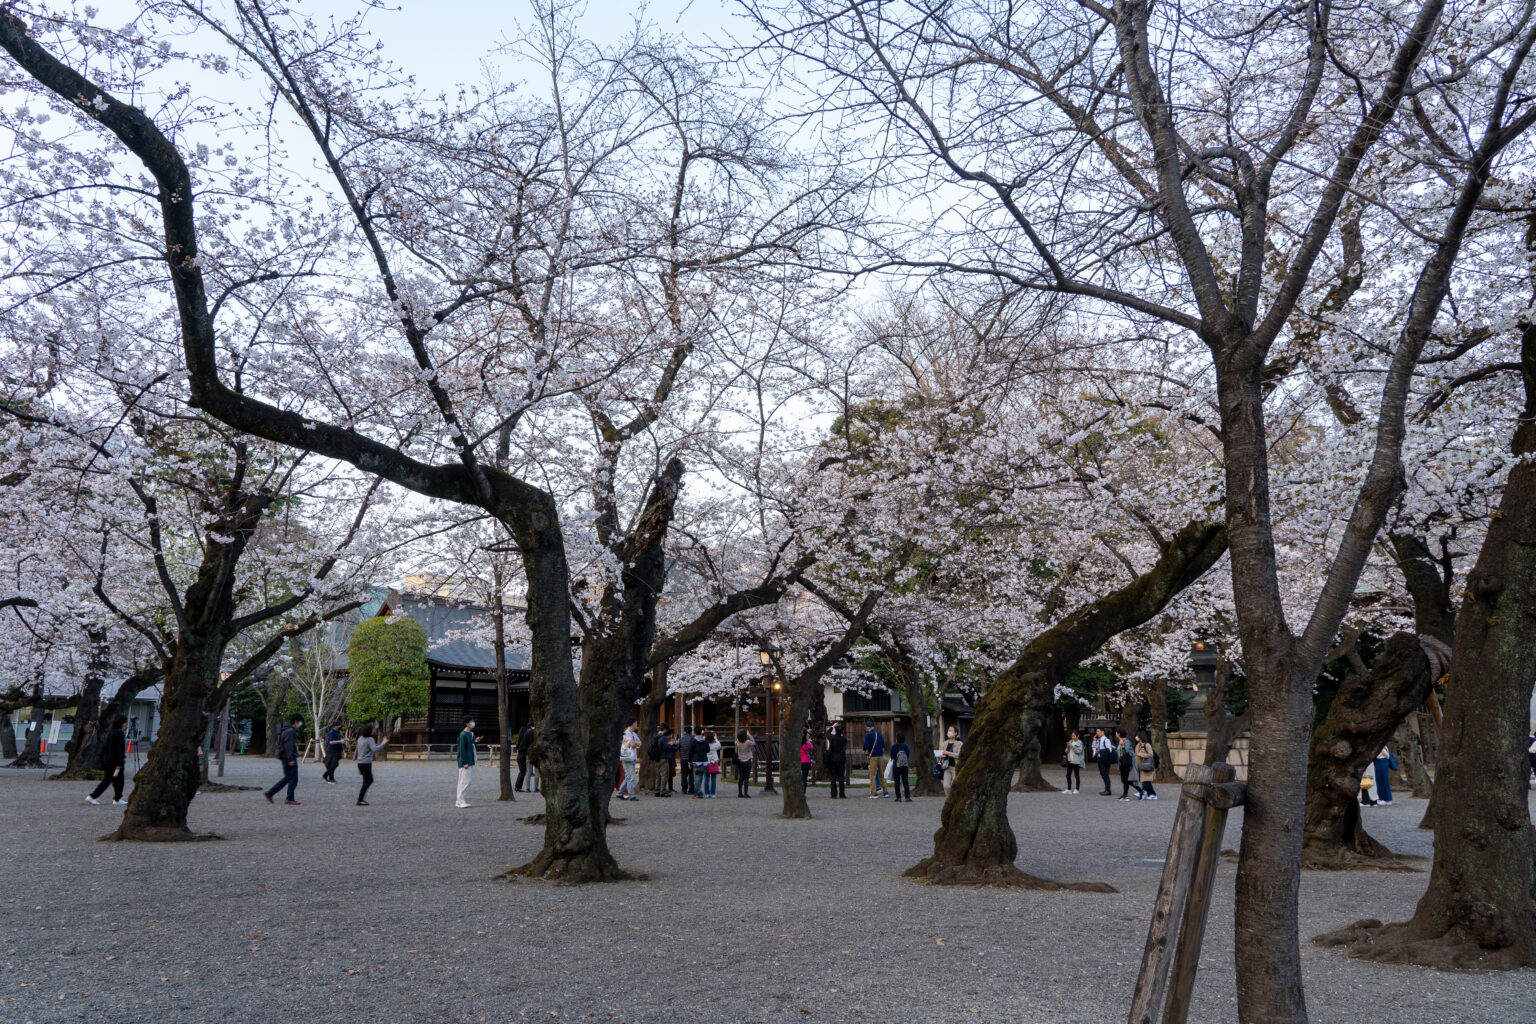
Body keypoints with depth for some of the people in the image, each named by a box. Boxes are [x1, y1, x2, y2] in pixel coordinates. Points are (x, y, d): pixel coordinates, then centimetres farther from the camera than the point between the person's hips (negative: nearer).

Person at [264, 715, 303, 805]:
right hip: (289, 758, -10)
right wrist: (290, 760, -25)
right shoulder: (290, 731, -15)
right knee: (293, 778, -4)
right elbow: (288, 746, -22)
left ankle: (270, 792, 14)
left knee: (287, 778, 15)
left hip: (286, 759, 10)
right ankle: (290, 799, 0)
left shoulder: (286, 730, 18)